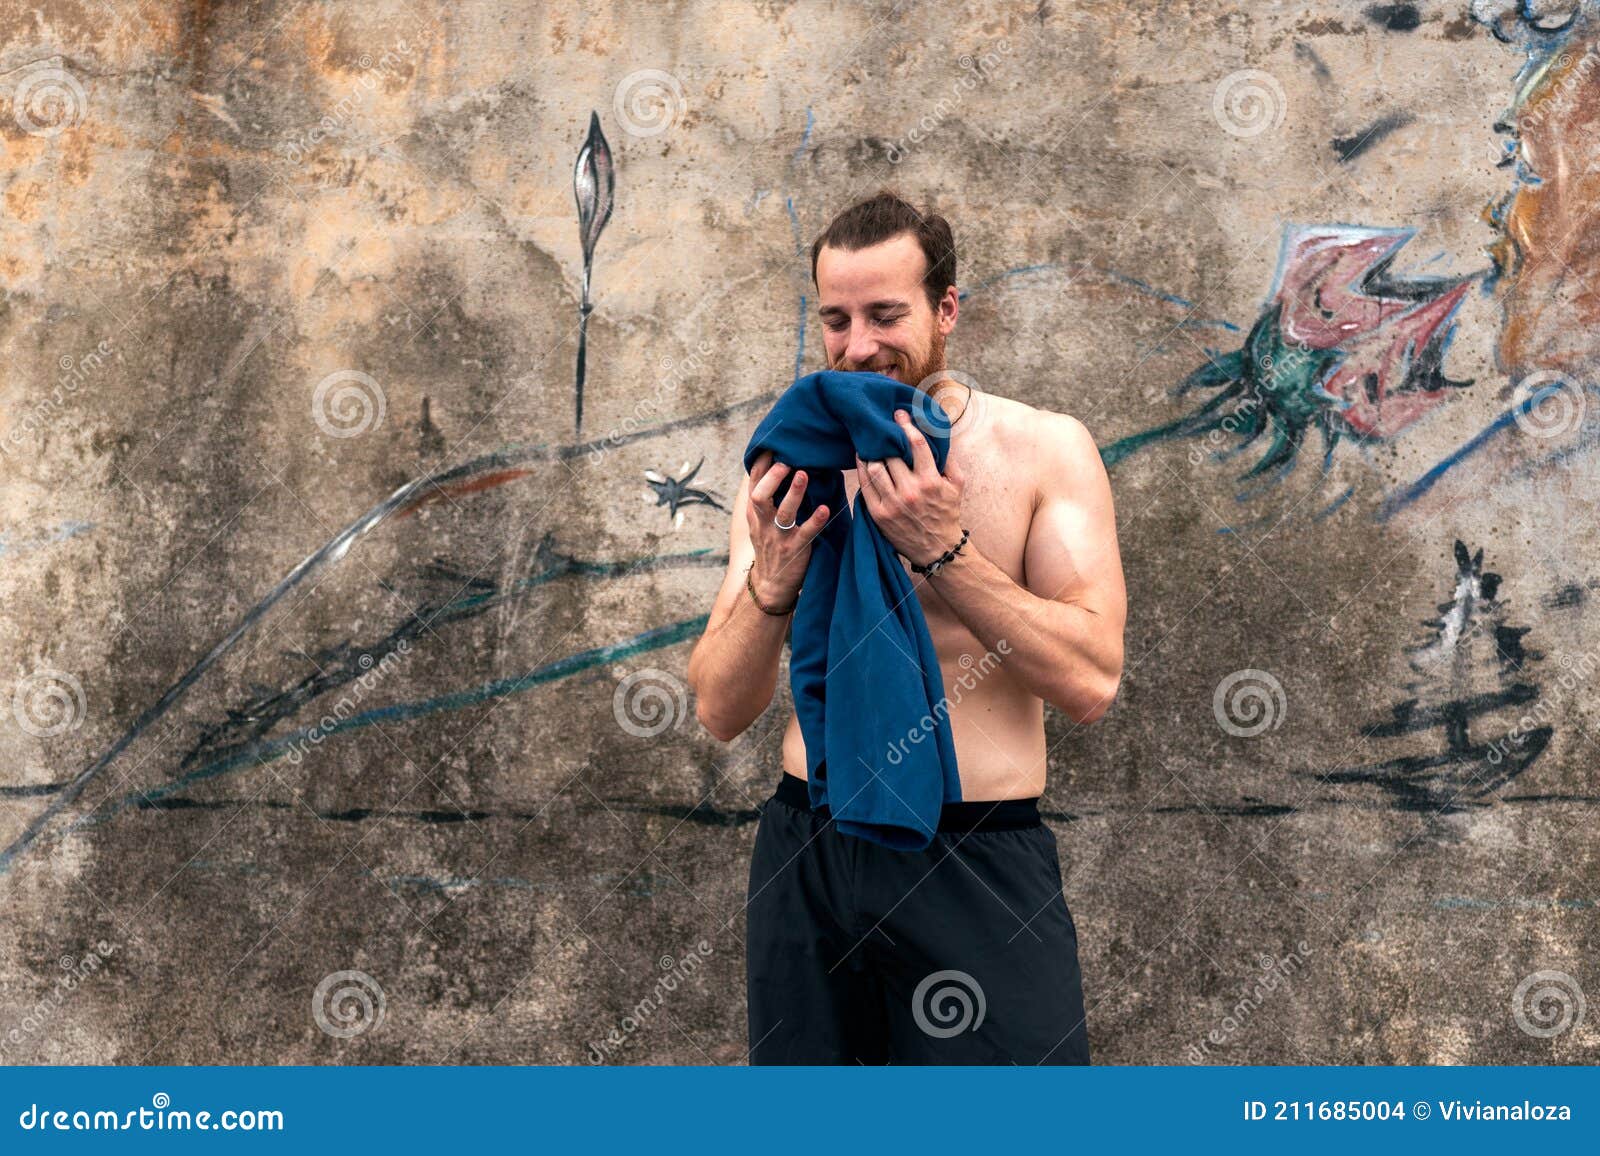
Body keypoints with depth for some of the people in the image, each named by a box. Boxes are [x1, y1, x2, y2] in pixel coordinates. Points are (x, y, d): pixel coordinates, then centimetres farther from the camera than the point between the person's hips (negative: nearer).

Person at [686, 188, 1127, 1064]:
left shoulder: (1043, 449, -2)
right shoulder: (790, 469, 4)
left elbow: (1091, 683, -11)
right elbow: (719, 712, 1)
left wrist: (942, 548, -19)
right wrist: (770, 584, -17)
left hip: (979, 862, -2)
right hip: (808, 852, 3)